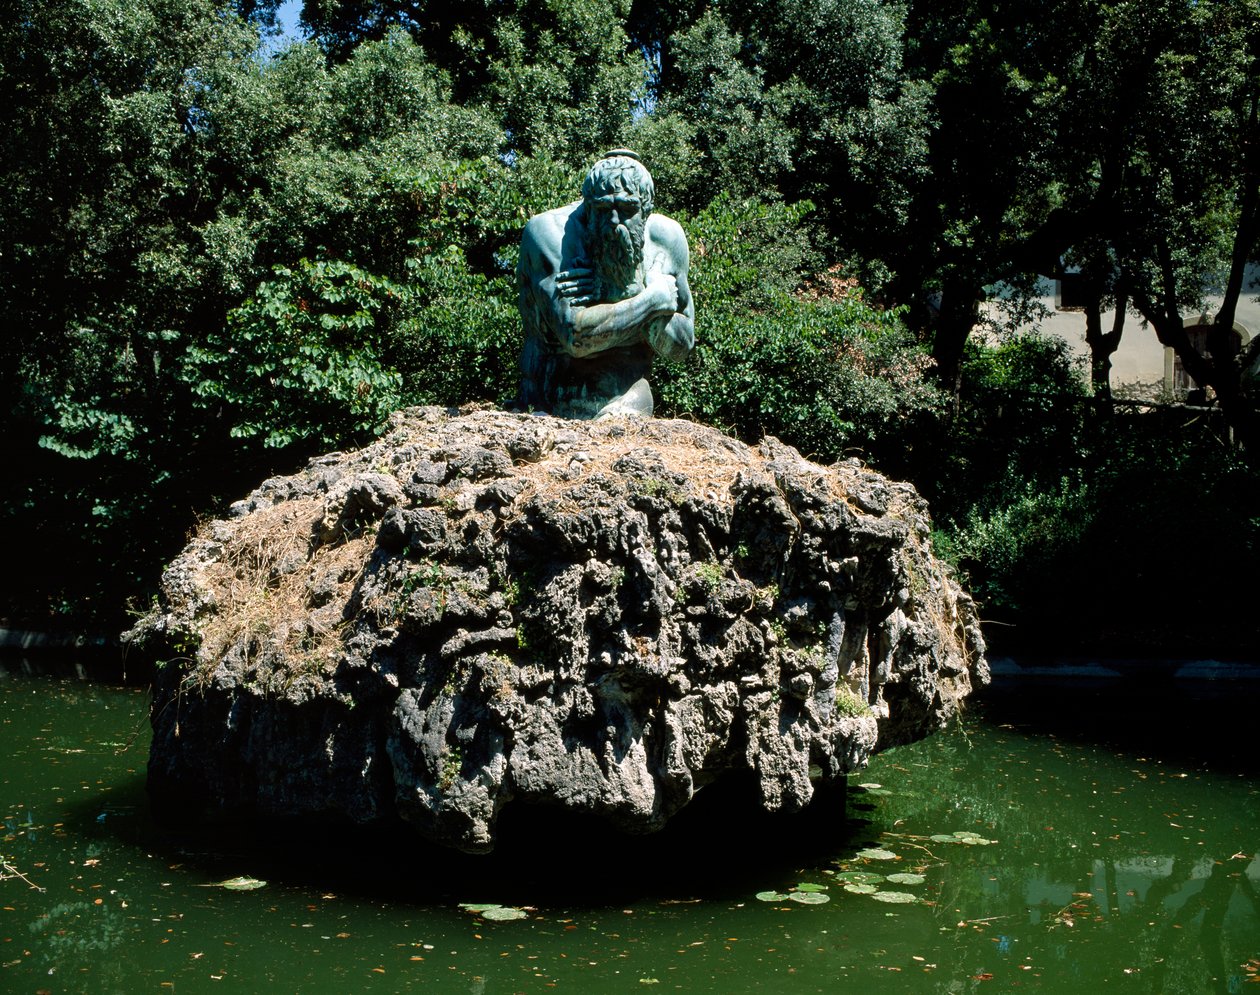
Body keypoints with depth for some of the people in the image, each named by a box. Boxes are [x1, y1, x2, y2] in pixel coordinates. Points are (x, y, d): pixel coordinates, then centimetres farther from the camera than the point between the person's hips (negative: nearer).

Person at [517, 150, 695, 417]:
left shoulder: (666, 237, 1)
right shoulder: (549, 231, -12)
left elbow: (682, 346, 3)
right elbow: (575, 334, -24)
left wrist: (631, 293, -13)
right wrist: (653, 299, -14)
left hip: (624, 402, 2)